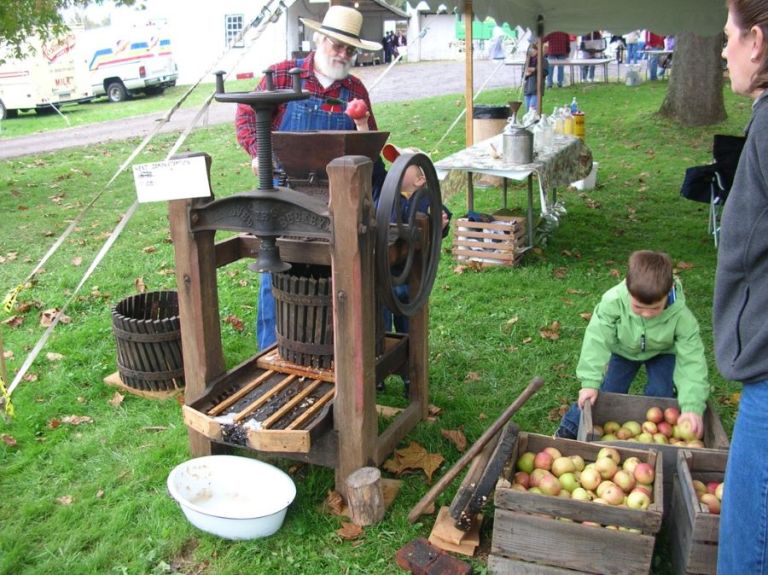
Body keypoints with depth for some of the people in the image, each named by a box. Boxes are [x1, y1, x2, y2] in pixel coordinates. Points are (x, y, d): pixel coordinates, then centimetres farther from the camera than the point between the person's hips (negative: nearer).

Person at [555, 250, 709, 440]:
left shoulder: (681, 315, -37)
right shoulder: (613, 301, -39)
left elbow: (691, 360, -34)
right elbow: (597, 340, -32)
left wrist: (693, 407, -44)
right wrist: (589, 382, -37)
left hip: (661, 353, 0)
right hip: (623, 350, 0)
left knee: (660, 395, -16)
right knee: (607, 391, -6)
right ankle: (570, 428, 11)